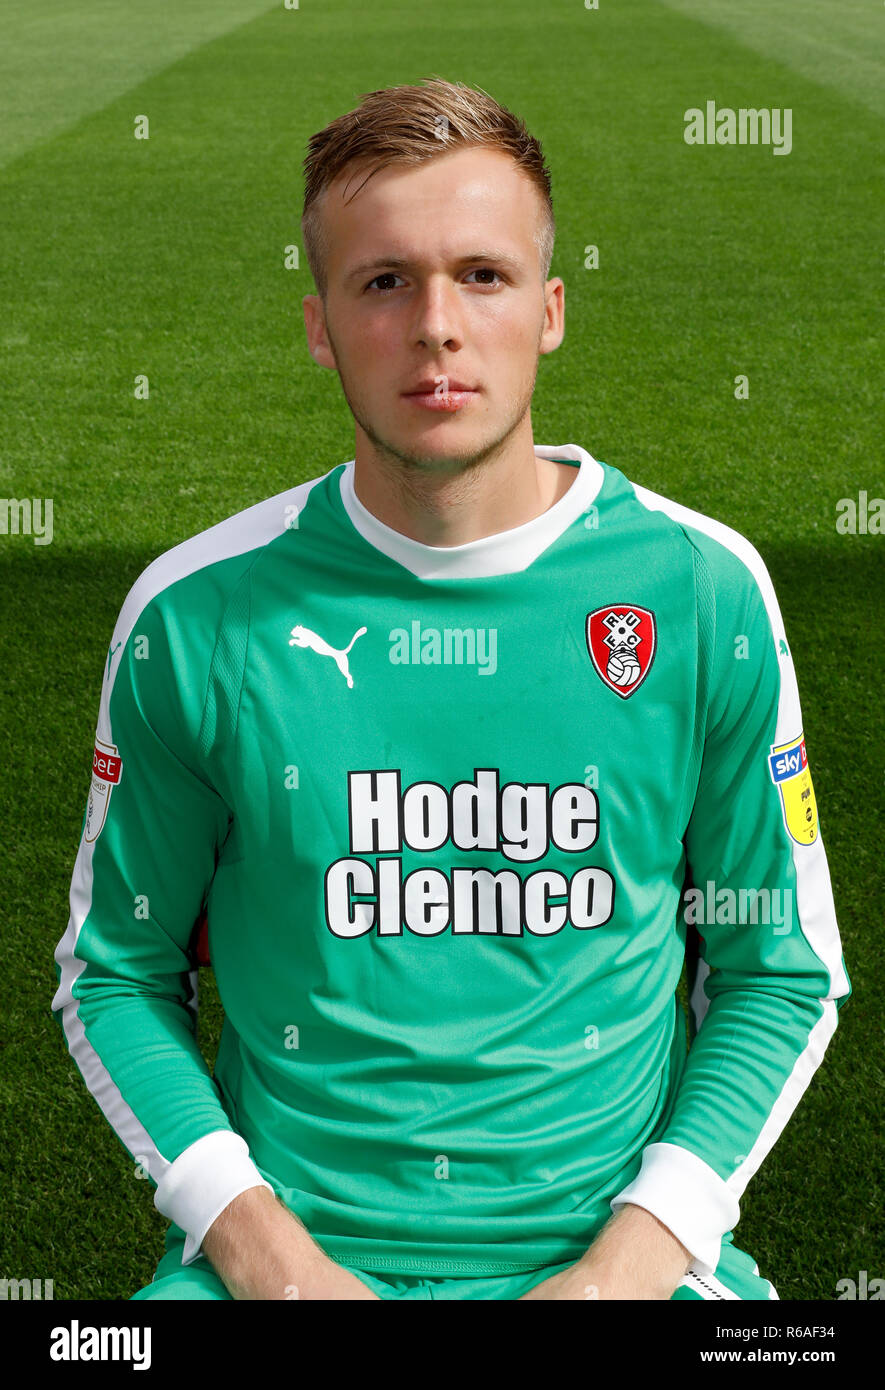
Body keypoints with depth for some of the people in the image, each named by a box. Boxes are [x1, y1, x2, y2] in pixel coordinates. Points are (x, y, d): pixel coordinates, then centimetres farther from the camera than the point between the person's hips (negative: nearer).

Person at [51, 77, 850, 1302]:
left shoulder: (703, 590, -4)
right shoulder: (197, 614, -5)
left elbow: (783, 971, 4)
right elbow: (115, 972, 5)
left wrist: (639, 1249, -6)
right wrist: (255, 1237, -7)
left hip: (617, 1245, 1)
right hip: (287, 1248, 0)